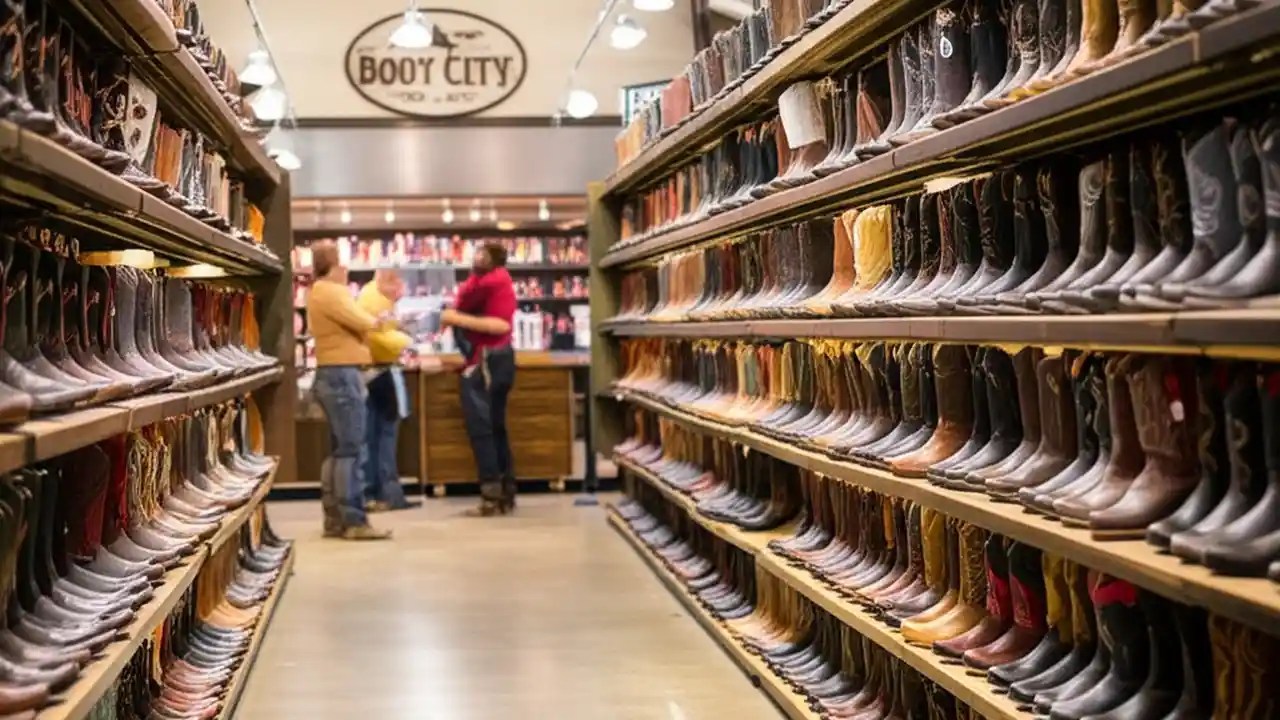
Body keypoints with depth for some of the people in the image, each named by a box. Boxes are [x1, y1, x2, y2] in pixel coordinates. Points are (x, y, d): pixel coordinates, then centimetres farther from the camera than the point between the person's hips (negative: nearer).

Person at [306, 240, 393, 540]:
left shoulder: (325, 292, 20)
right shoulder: (328, 292, -13)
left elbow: (351, 321, 18)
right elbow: (362, 322, -17)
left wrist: (373, 321, 2)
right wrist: (381, 321, 1)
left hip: (337, 374, 11)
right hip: (341, 375, -11)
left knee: (340, 450, 12)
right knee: (351, 450, -10)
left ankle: (335, 520, 15)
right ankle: (354, 522, -10)